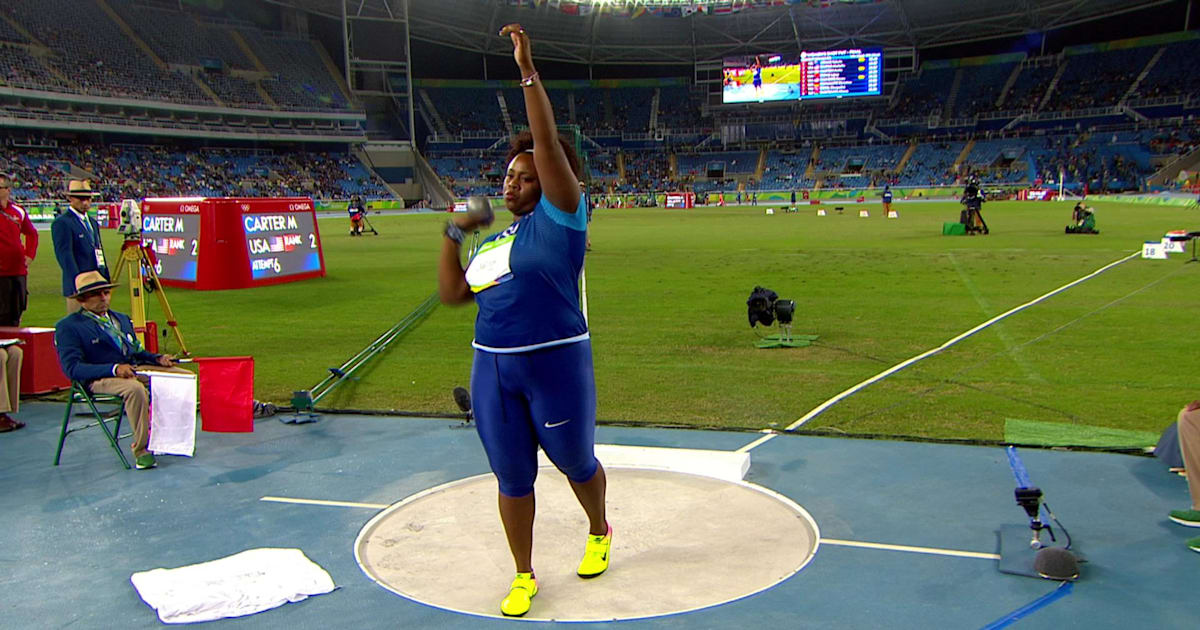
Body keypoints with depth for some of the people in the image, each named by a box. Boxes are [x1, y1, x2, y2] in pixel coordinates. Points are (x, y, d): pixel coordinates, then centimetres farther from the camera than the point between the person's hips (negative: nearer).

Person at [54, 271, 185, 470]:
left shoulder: (122, 319, 23)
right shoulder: (68, 327, -1)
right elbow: (72, 368, -12)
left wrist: (158, 358, 2)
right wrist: (114, 369, -24)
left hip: (134, 369, 7)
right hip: (98, 380, -7)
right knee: (135, 388, -39)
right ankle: (141, 450, -23)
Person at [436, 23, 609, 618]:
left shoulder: (558, 219, -5)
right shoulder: (492, 243, 15)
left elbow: (548, 145, -17)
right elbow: (452, 293, 15)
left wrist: (528, 72, -19)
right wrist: (452, 234, 8)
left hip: (556, 367, -6)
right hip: (493, 370, 6)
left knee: (575, 460, 13)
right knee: (511, 477, 11)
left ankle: (599, 534, 43)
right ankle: (523, 577, 27)